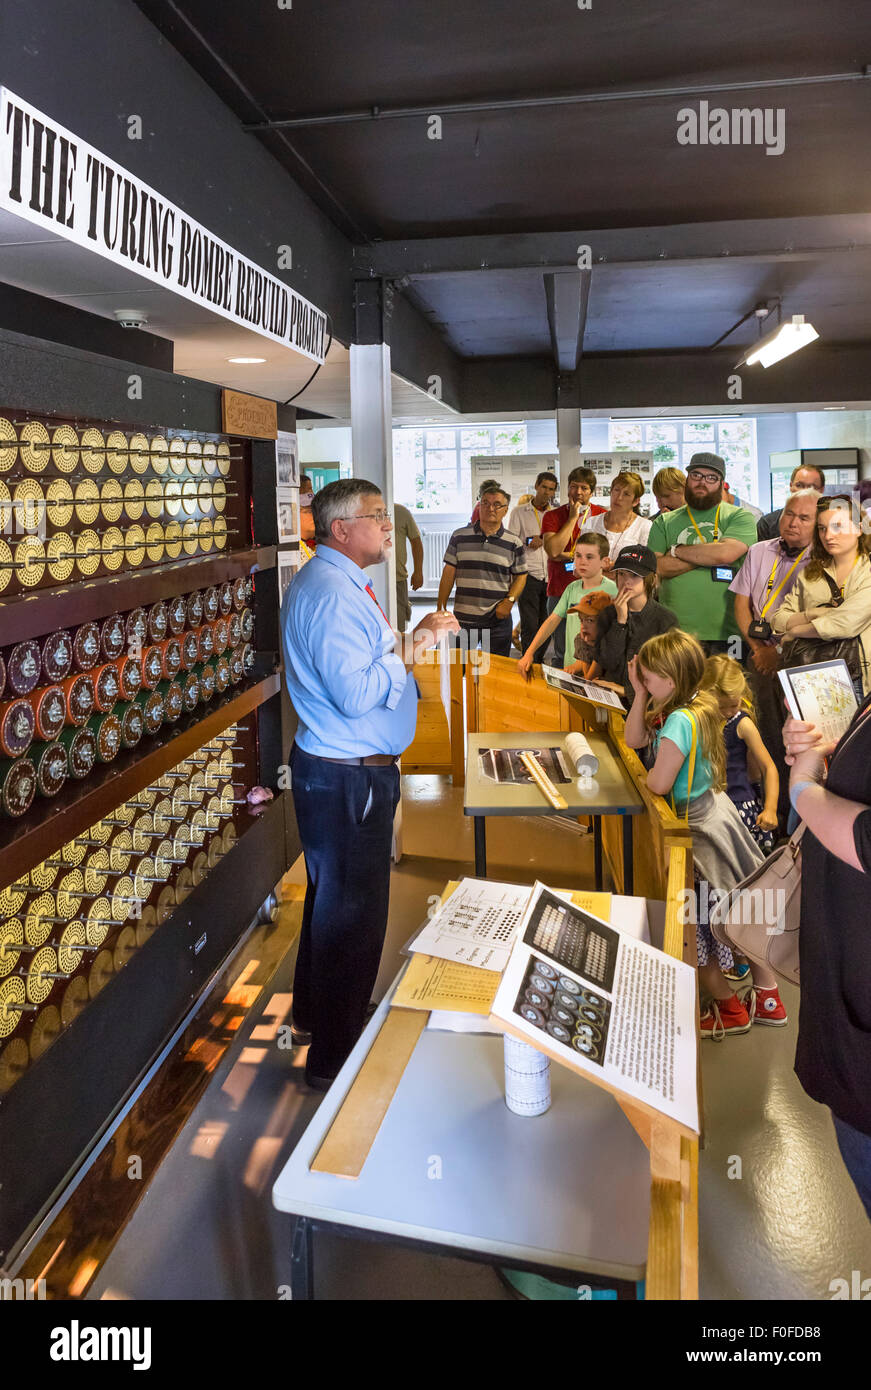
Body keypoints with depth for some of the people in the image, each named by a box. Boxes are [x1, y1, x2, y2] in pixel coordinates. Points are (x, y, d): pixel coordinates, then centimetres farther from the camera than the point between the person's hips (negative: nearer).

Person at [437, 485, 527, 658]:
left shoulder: (514, 543, 3)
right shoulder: (460, 537, 4)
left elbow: (520, 576, 7)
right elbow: (448, 574, 5)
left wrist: (509, 600, -11)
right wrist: (441, 609, 1)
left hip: (498, 620, 0)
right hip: (463, 619, 0)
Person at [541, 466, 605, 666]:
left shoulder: (602, 515, 7)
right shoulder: (553, 516, 5)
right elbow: (553, 551, -12)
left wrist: (568, 555, -6)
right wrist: (573, 517, -7)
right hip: (560, 593, 0)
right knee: (562, 655, 4)